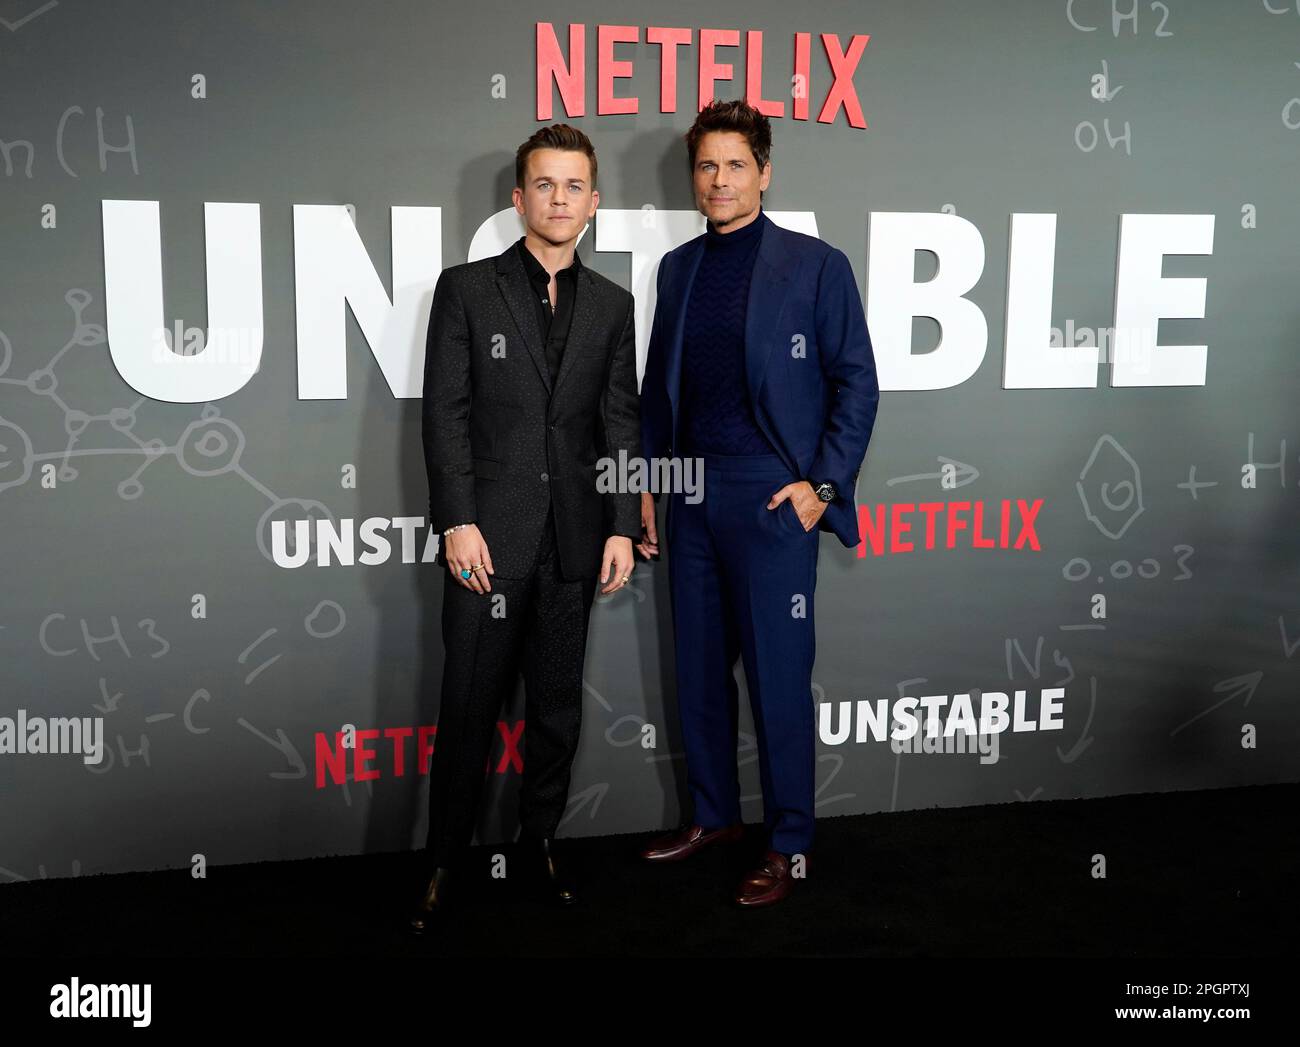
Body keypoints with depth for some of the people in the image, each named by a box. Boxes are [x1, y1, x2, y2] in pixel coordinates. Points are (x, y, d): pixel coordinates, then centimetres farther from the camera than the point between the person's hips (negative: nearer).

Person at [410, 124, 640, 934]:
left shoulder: (611, 304, 10)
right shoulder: (467, 289, 1)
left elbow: (621, 422, 8)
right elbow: (446, 414, -4)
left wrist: (623, 526, 1)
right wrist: (458, 521, -11)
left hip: (573, 539, 3)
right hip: (490, 533, -3)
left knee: (558, 704, 11)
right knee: (469, 706, 2)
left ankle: (542, 836, 28)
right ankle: (445, 859, 16)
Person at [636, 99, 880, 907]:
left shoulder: (816, 264, -2)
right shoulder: (678, 267, 12)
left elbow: (857, 383, -3)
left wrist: (824, 483, -9)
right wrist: (650, 484, 12)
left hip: (772, 498, -5)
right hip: (691, 495, 5)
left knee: (778, 676, 0)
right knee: (699, 669, 12)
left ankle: (789, 846, 13)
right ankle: (714, 816, 29)